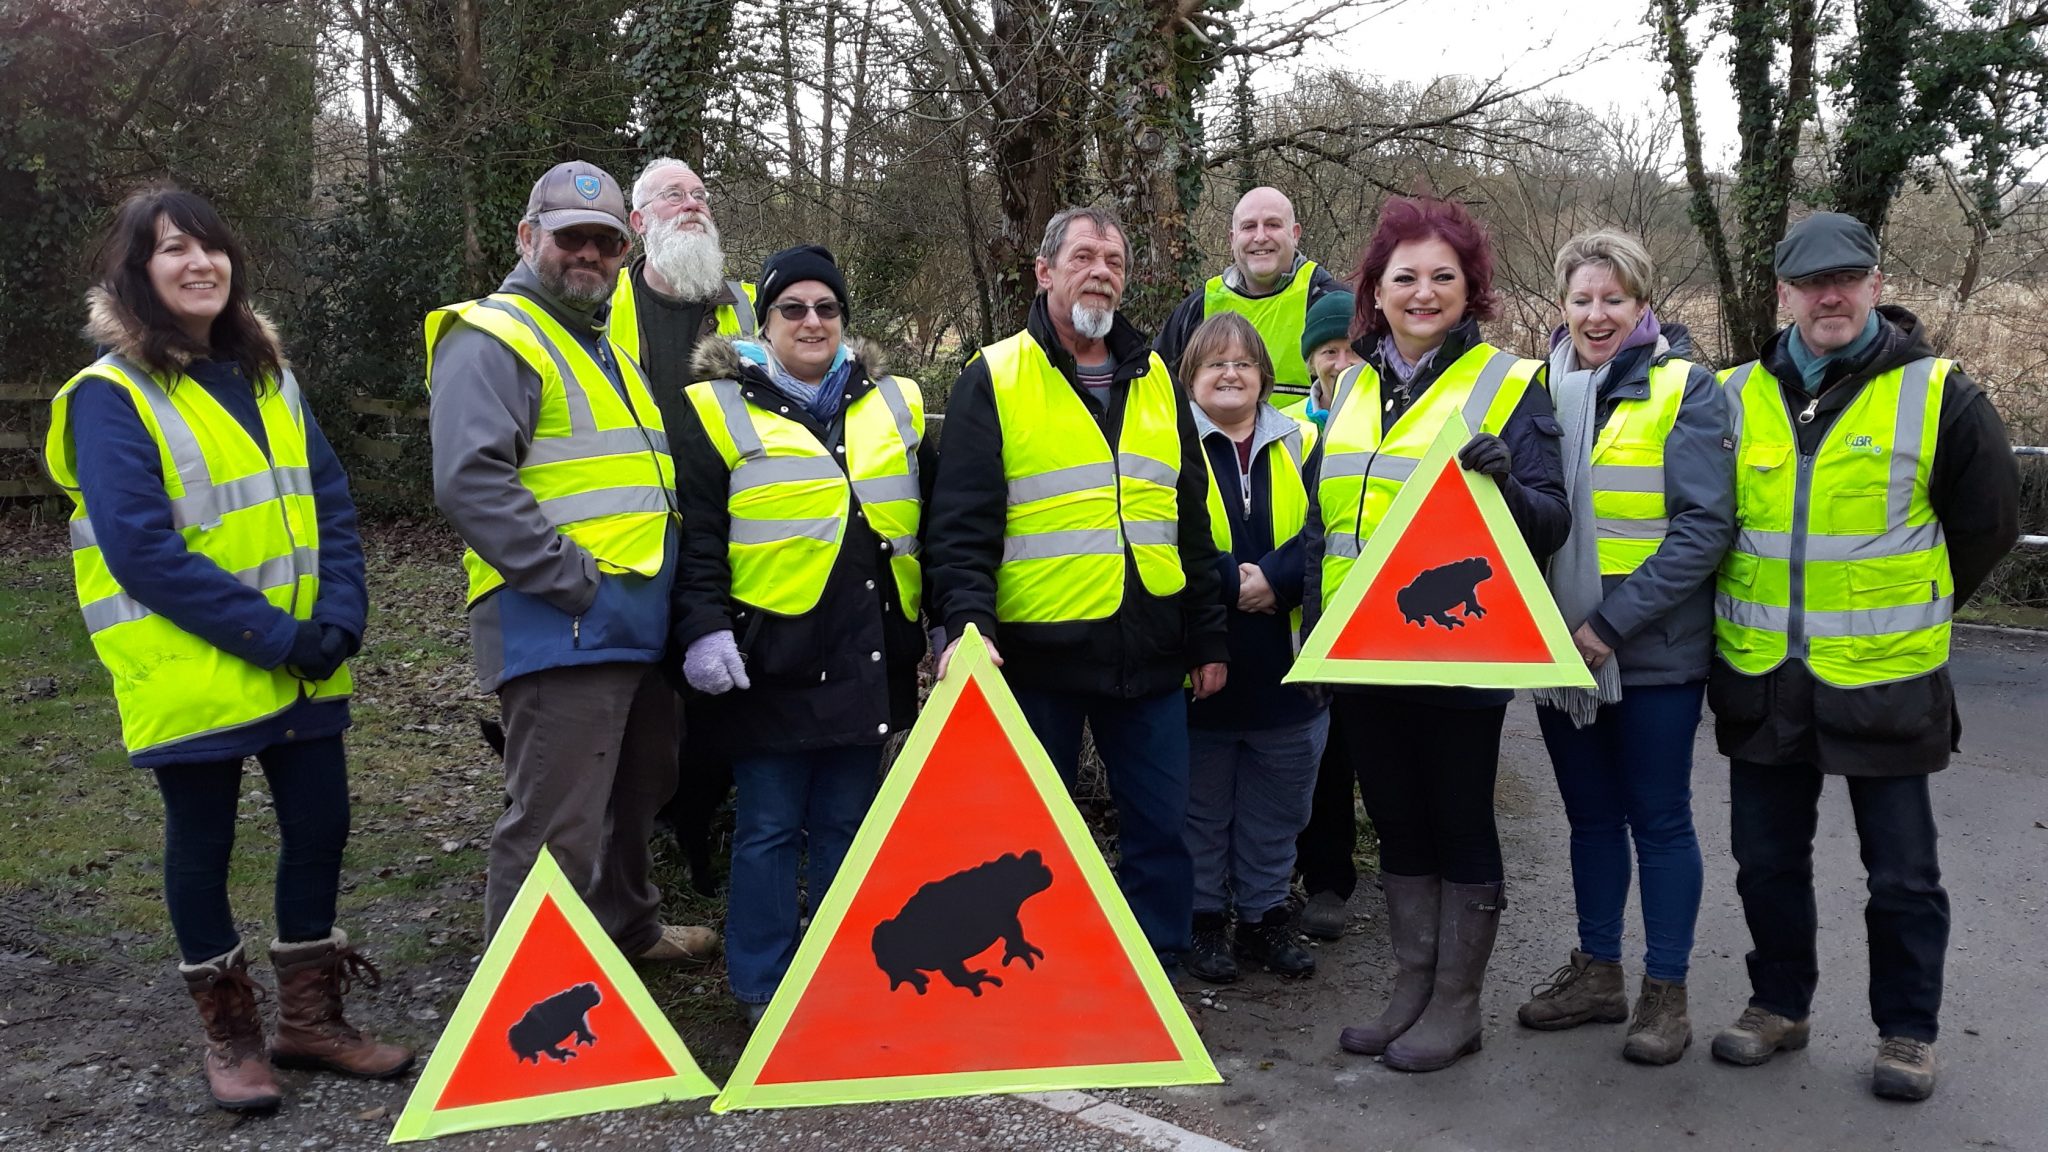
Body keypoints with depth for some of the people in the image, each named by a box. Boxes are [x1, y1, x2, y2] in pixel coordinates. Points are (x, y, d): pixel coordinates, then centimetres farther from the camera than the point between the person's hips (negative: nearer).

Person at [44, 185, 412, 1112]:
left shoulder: (266, 376, 10)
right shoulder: (112, 395, -9)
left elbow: (329, 507, 7)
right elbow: (140, 550, -18)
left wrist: (340, 618, -8)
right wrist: (274, 635, -20)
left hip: (304, 664, 6)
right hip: (193, 673, -5)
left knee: (320, 827, 9)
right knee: (203, 843, 9)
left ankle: (310, 1018, 26)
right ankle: (230, 1034, 26)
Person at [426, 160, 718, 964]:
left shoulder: (608, 348, 20)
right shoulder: (492, 340, -8)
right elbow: (471, 482, -22)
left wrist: (666, 583, 16)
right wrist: (575, 582, -22)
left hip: (637, 625, 10)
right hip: (558, 631, -9)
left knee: (635, 794, 24)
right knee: (556, 832, -6)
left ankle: (629, 926, 43)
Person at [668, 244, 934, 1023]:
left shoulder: (894, 405, 12)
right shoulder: (718, 409, 0)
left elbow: (931, 523, 18)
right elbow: (695, 538, -4)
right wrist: (702, 629, -13)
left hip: (866, 659, 4)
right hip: (770, 658, -4)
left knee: (846, 824, 13)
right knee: (769, 829, 4)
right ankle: (763, 989, 18)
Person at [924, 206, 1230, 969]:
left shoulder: (1156, 381, 12)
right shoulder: (993, 379, -2)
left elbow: (1192, 521, 15)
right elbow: (961, 523, -8)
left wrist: (1209, 636, 12)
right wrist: (967, 621, -22)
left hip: (1149, 649, 4)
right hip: (1036, 649, -4)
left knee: (1161, 825, 10)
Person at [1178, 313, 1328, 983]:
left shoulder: (1296, 445, 9)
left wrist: (1274, 578, -18)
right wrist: (1232, 580, -19)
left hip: (1283, 669, 3)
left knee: (1276, 809, 14)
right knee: (1202, 808, 8)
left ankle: (1265, 915, 28)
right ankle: (1204, 921, 22)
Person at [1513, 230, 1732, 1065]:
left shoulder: (1683, 391, -6)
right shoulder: (1543, 389, 7)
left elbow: (1705, 524, -14)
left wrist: (1614, 621, -20)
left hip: (1653, 651, -4)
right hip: (1558, 649, 5)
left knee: (1659, 817, 6)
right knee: (1590, 814, 15)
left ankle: (1665, 992, 19)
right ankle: (1596, 972, 29)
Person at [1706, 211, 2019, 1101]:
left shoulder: (1937, 394, -4)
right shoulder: (1736, 397, 3)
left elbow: (1988, 523, 5)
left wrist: (1912, 612, 9)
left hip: (1884, 681, -3)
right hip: (1761, 679, 3)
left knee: (1902, 873, 9)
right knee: (1767, 861, 14)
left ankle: (1907, 1031, 26)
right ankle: (1779, 1004, 31)